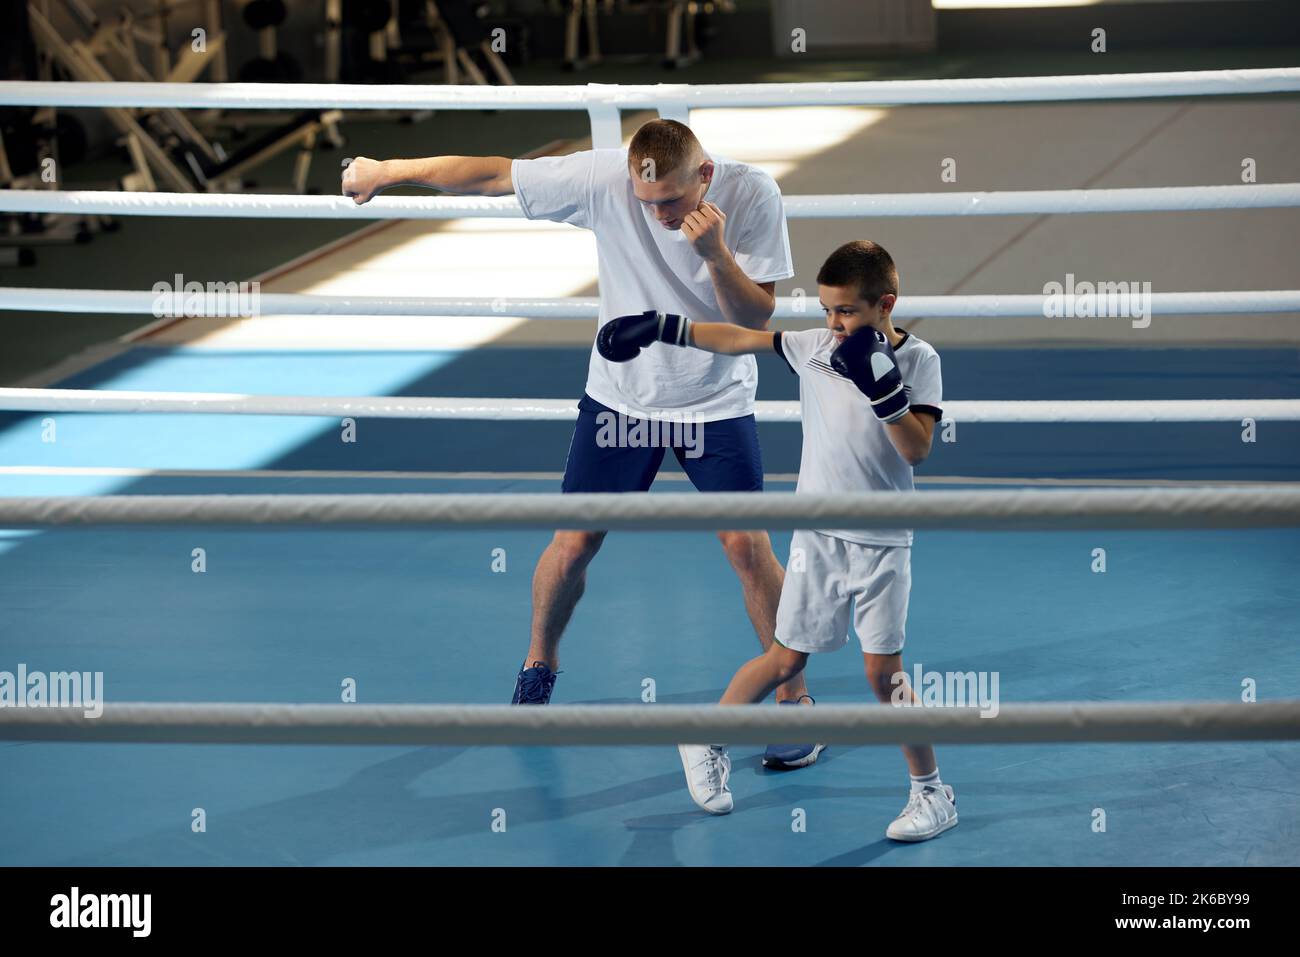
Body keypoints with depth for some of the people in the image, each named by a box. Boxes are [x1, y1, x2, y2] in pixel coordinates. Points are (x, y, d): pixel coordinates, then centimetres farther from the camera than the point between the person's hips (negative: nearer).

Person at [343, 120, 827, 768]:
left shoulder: (752, 196, -20)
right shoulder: (605, 178, -21)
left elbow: (755, 320, -18)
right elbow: (493, 175, -12)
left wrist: (716, 253, -36)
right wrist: (387, 172, -4)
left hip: (715, 400, -1)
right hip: (620, 393, 1)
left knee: (746, 544, -9)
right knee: (574, 542, 3)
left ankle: (794, 700, 6)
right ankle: (539, 666, 31)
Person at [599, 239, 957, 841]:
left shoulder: (918, 362, -10)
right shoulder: (815, 347, -3)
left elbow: (917, 449, -18)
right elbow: (738, 340, 6)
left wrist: (882, 386, -30)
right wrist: (658, 327, 6)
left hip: (883, 543, -2)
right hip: (818, 535, 2)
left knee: (883, 670, -3)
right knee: (787, 659, 9)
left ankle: (932, 793, 10)